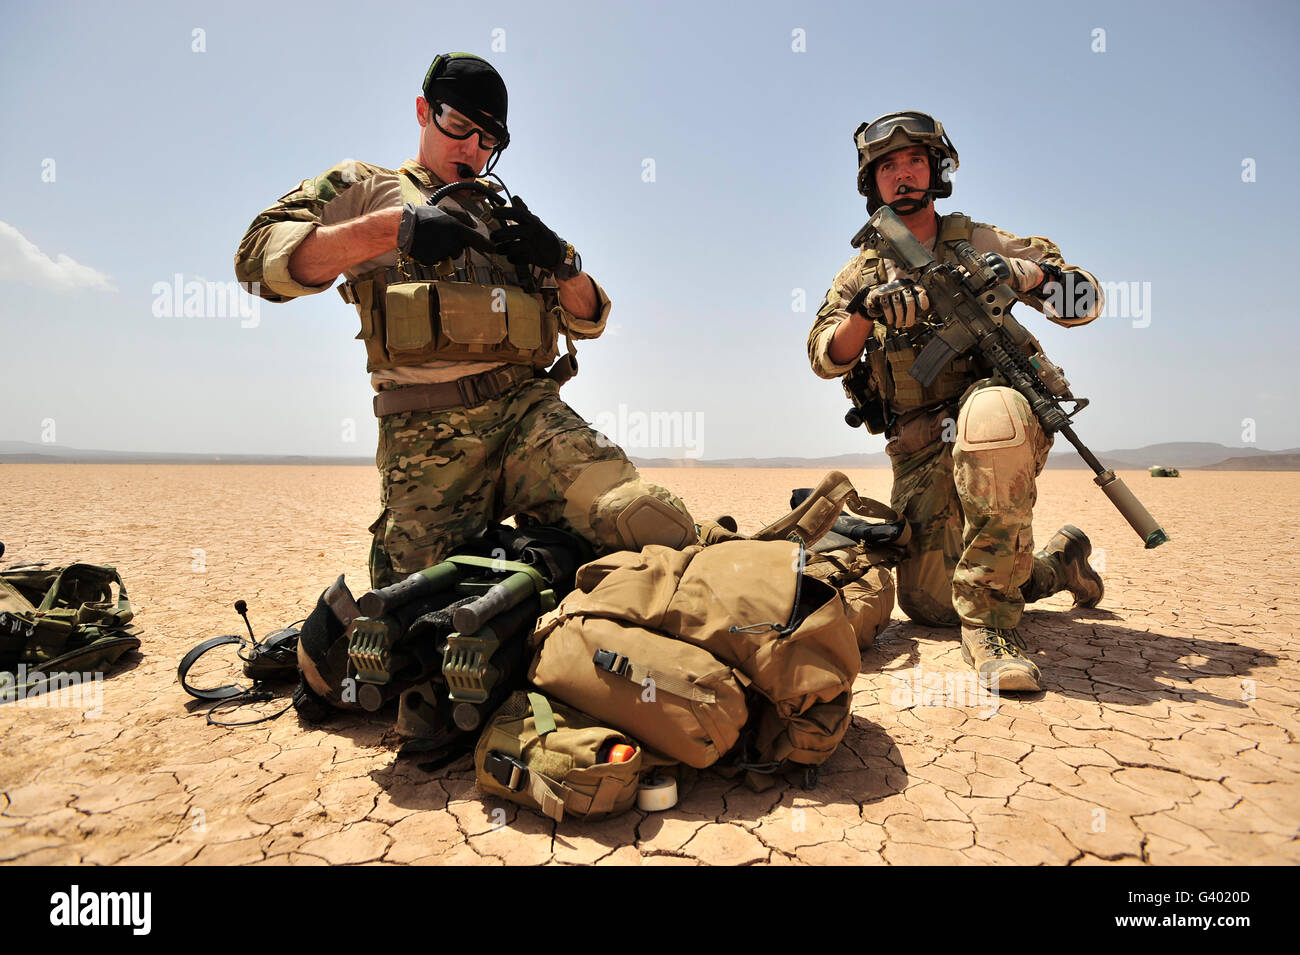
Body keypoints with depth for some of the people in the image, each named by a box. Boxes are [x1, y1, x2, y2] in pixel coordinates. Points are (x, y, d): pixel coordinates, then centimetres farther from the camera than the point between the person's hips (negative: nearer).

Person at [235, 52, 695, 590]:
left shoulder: (505, 215, 30)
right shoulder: (363, 189, 18)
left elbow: (587, 321, 27)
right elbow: (258, 258, 0)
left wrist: (561, 261, 5)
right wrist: (393, 226, -10)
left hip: (530, 408, 3)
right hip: (429, 435, -2)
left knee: (663, 530, -22)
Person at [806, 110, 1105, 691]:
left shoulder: (980, 244, 9)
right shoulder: (862, 272, 14)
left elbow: (1086, 298, 6)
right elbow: (824, 357, -1)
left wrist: (1026, 272, -14)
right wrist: (865, 311, -22)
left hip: (996, 423, -3)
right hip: (917, 452, 3)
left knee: (990, 415, -41)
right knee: (929, 603, 0)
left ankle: (989, 620, -31)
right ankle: (1057, 562, 27)